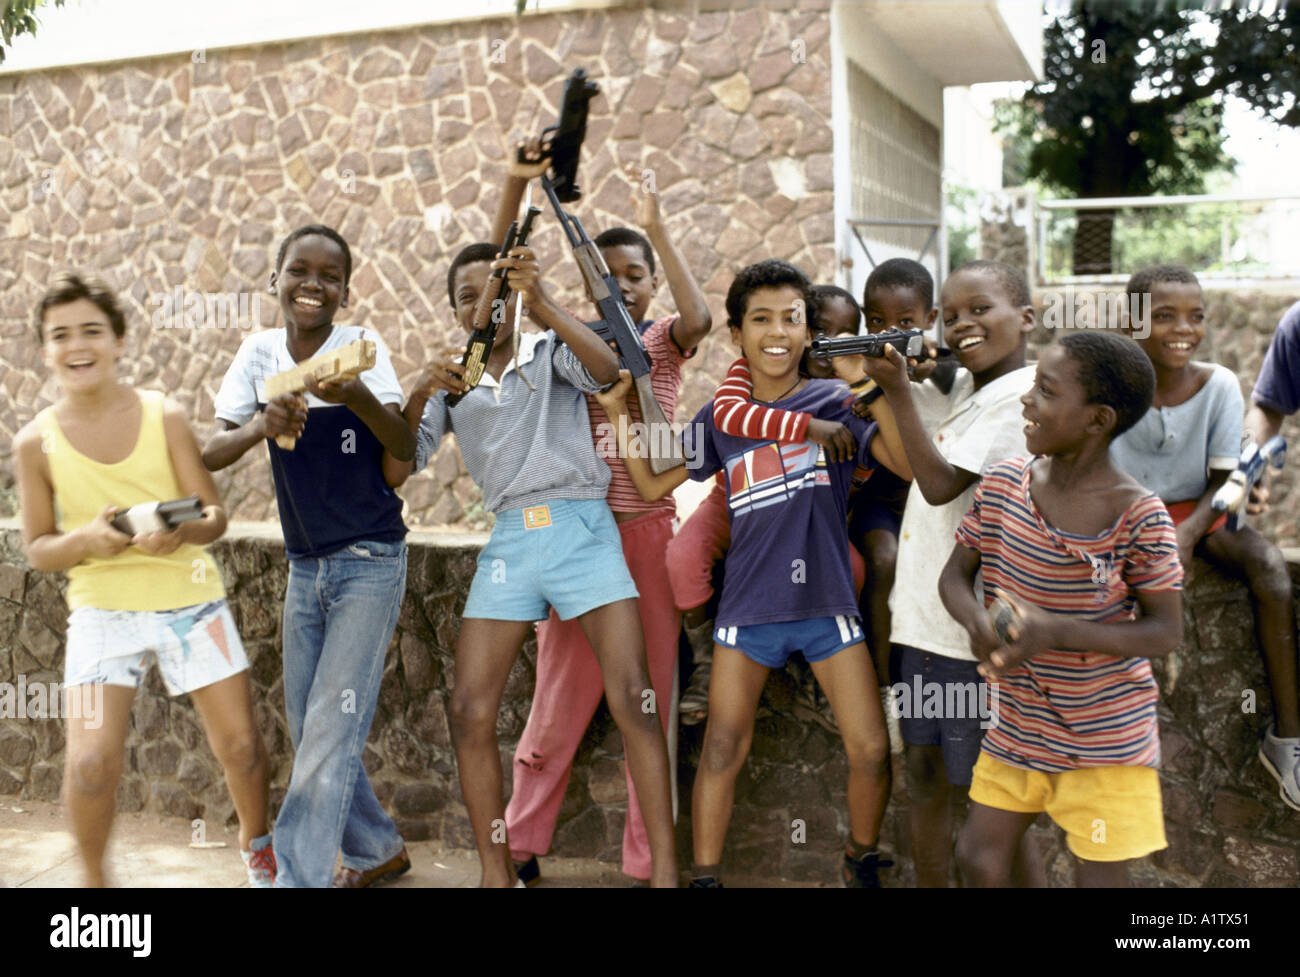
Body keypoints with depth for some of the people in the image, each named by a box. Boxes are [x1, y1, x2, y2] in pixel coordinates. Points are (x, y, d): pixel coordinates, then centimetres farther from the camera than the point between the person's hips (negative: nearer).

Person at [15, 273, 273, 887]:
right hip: (101, 610, 0)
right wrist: (85, 540, -21)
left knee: (239, 743, 5)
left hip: (190, 600, 1)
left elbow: (214, 514, -4)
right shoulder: (37, 442, -4)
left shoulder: (164, 417, -5)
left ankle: (255, 844, 35)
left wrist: (182, 532, -27)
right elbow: (37, 548, 0)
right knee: (90, 763, -11)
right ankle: (93, 878, 18)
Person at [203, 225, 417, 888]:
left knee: (331, 731, -8)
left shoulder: (360, 346, -9)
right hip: (305, 566, 5)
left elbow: (405, 451, -17)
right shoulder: (259, 352, 1)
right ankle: (379, 850, 31)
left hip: (370, 562, -5)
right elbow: (211, 454, -8)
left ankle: (297, 878, 1)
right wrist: (259, 427, -29)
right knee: (309, 731, 12)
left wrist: (358, 397, -36)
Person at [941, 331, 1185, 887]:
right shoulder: (1003, 483, -6)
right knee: (979, 857, 13)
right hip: (1019, 724, 5)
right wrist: (976, 621, -22)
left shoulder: (1138, 516, -20)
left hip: (1107, 736, -4)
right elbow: (955, 575, 2)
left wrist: (1054, 631, -30)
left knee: (1101, 879, 6)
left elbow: (1166, 632, -16)